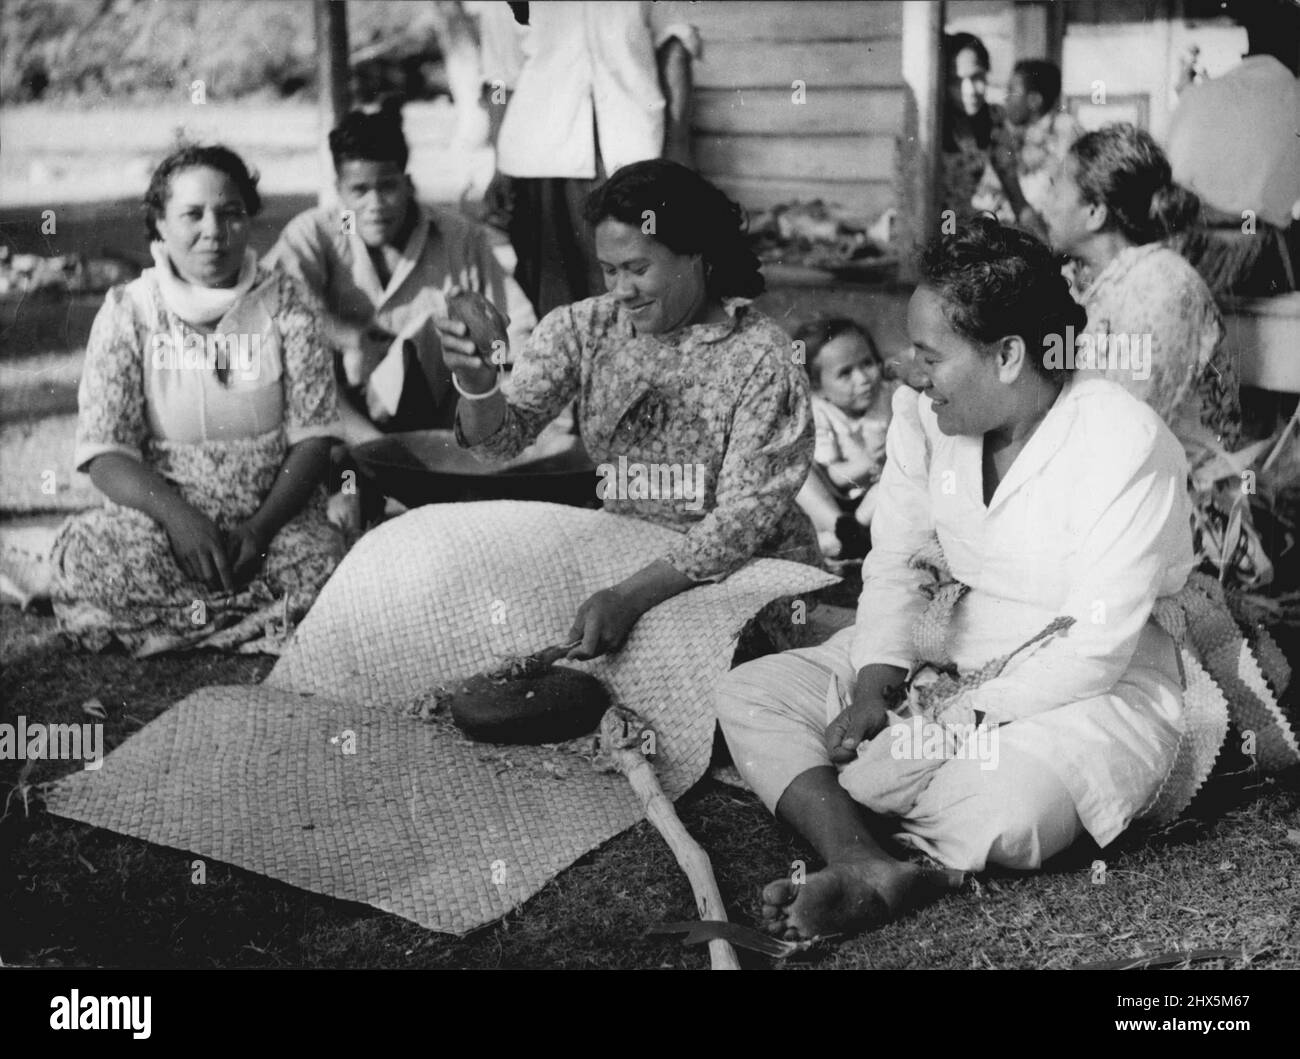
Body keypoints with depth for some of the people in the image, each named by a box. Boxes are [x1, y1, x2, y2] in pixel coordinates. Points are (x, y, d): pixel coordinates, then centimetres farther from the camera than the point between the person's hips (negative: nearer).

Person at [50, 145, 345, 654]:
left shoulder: (285, 300, 3)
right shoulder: (127, 311, 1)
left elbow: (313, 436, -1)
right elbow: (104, 451, -5)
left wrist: (263, 526, -17)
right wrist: (177, 516, -23)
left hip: (275, 513, 0)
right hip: (164, 513, 0)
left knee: (324, 560, -33)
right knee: (85, 554, -32)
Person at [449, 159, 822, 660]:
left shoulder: (761, 356, -11)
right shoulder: (582, 328, 1)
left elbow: (746, 514, -16)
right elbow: (501, 437, -4)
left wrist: (631, 596, -27)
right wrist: (476, 383, -28)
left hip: (753, 570, -3)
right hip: (620, 554, 3)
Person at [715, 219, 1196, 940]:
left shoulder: (1125, 445, -21)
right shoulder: (926, 417, -1)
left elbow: (1094, 649, -23)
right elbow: (897, 563, 0)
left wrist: (962, 718, -23)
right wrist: (873, 690, -16)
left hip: (1093, 694, -6)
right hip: (938, 658, 7)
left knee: (1002, 808, -39)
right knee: (748, 695, -10)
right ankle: (865, 868, -32)